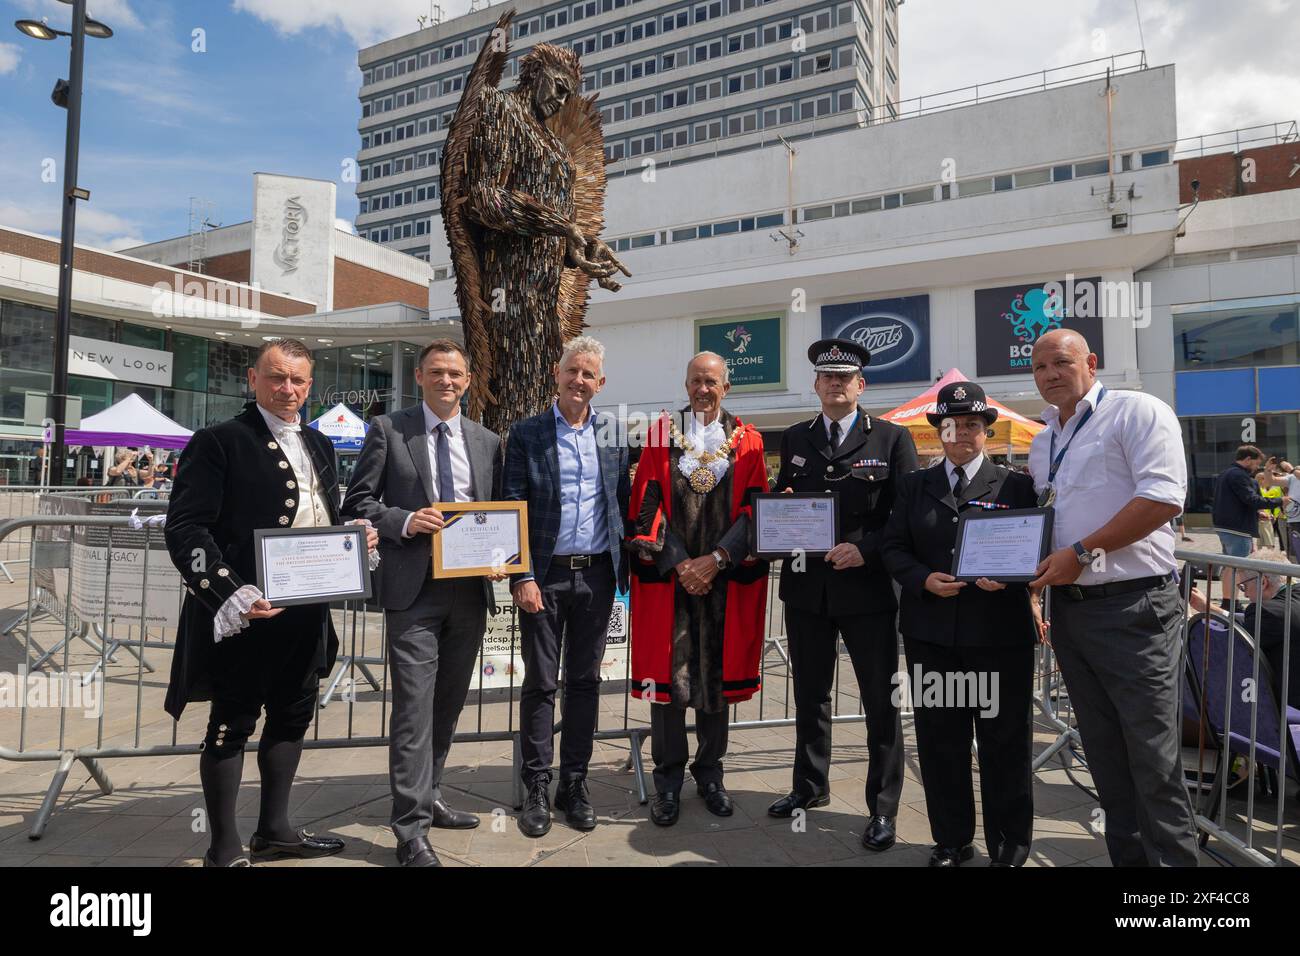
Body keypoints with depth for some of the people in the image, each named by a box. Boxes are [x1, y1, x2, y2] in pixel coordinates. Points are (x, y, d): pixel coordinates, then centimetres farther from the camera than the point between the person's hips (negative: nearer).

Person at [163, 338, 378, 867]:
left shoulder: (319, 445, 14)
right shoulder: (219, 441, -7)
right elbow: (185, 528, -14)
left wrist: (355, 538, 0)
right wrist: (232, 595, -25)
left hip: (308, 611, 7)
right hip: (247, 613, -7)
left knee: (293, 716, 17)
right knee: (231, 724, 7)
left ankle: (274, 830, 34)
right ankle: (224, 849, 23)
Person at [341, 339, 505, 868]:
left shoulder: (487, 441, 11)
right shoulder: (387, 430, 2)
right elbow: (357, 502, -1)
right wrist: (404, 521, -18)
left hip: (470, 588, 5)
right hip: (414, 590, -4)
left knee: (448, 704, 16)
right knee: (415, 706, -4)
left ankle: (428, 798, 35)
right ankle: (412, 829, 6)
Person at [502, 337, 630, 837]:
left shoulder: (613, 432, 8)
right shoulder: (526, 433, 0)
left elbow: (622, 503, 10)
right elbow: (512, 510, -4)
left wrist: (623, 566, 5)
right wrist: (521, 577, -10)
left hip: (597, 574, 3)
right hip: (544, 575, -2)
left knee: (585, 681, 11)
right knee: (540, 682, 6)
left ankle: (574, 784, 24)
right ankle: (537, 789, 19)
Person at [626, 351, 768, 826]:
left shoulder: (747, 440, 6)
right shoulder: (661, 434, 4)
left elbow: (754, 509, 0)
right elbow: (647, 506, -1)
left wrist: (716, 559, -12)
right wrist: (679, 563, -10)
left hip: (725, 578, 1)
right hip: (667, 574, -1)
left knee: (718, 672, 9)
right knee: (666, 673, 3)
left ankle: (710, 772, 27)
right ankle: (669, 778, 19)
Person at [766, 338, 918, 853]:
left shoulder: (892, 438, -1)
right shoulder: (794, 439, 10)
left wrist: (866, 549, -17)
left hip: (867, 585, -3)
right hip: (806, 585, 4)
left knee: (881, 701, 5)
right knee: (810, 695, 17)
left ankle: (882, 809, 21)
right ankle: (810, 786, 35)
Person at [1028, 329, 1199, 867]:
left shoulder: (1136, 411, -5)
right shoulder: (1041, 443, 16)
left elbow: (1163, 496, -17)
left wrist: (1082, 552, -19)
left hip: (1132, 605, -7)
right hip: (1068, 607, 7)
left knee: (1152, 757, -1)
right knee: (1105, 755, 15)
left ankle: (1172, 857, 14)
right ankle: (1127, 855, 27)